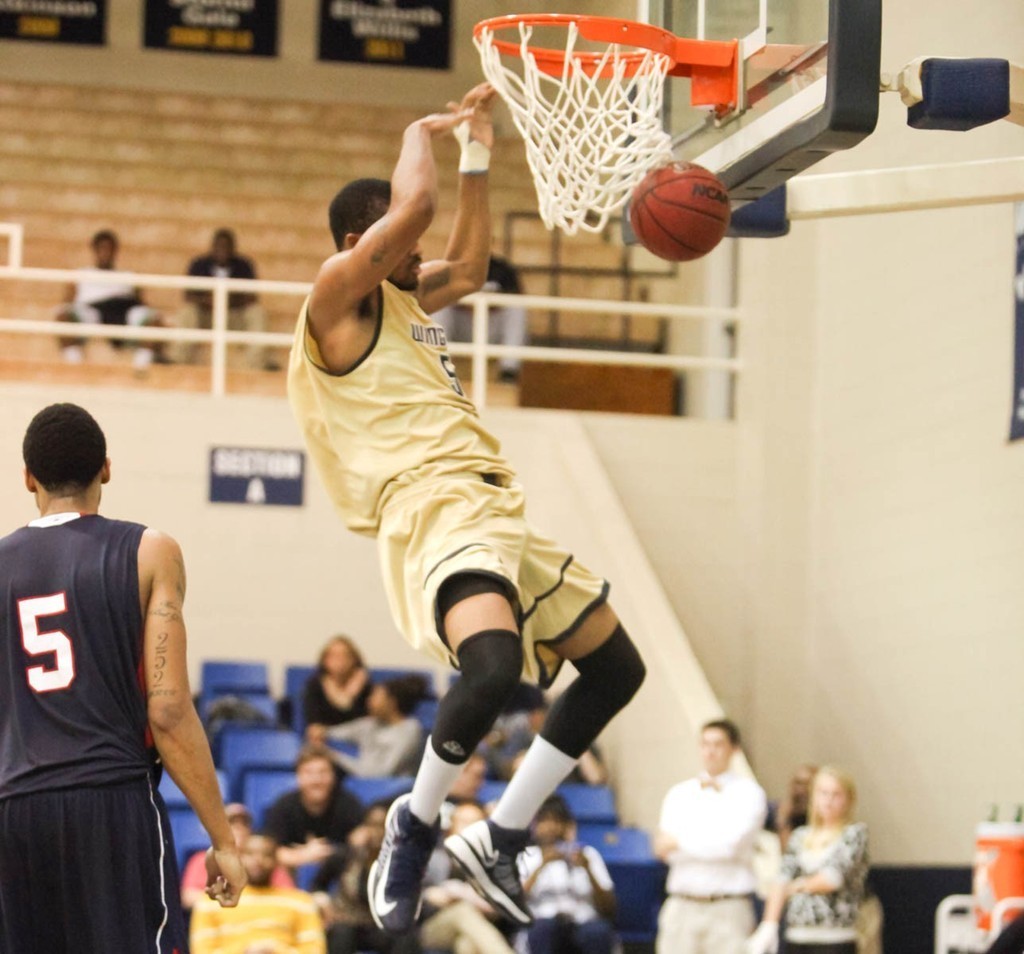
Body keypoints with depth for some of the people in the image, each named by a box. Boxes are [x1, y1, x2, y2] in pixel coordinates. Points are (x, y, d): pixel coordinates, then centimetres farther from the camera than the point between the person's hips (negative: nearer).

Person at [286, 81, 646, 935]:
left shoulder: (403, 297, 23)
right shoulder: (339, 297, -3)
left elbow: (469, 268, 39)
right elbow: (414, 205, -15)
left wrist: (478, 156, 33)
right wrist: (421, 132, 4)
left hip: (496, 507, 10)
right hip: (436, 509, -10)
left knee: (616, 666, 12)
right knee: (493, 669, -34)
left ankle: (500, 839, 16)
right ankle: (413, 825, -7)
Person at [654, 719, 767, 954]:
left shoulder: (747, 793, 1)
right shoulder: (679, 794, 12)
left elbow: (733, 843, -12)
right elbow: (664, 849, 1)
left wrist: (679, 843, -3)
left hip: (728, 908, -4)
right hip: (682, 906, 4)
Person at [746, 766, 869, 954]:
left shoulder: (855, 833, 0)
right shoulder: (800, 837, 14)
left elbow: (832, 879, -10)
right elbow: (781, 883, 6)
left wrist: (799, 885, 6)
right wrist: (768, 925, -6)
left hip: (835, 939, -5)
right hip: (798, 936, 5)